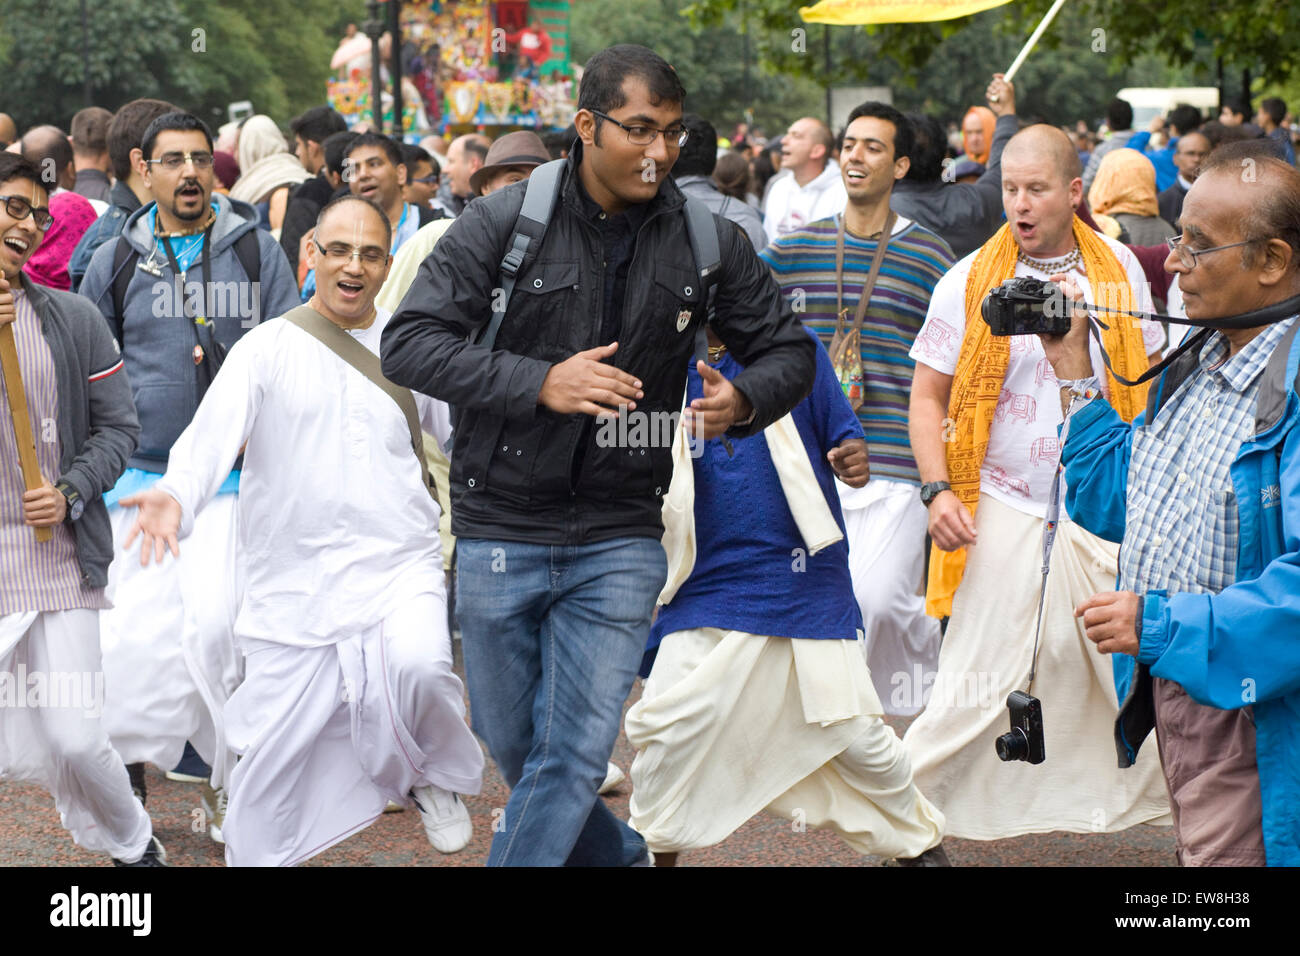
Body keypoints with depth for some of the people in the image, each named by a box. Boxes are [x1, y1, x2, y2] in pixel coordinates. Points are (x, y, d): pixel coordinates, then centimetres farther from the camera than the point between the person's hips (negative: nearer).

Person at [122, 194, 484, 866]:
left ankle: (439, 773, 1)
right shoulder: (267, 349, 1)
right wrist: (176, 496, -32)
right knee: (272, 768, 1)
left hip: (400, 570, 1)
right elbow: (214, 432, -13)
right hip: (292, 589, 0)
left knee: (418, 665, -30)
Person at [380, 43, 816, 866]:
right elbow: (409, 343, -12)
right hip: (502, 528, 0)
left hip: (619, 536, 0)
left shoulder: (707, 240, -1)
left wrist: (744, 400, -15)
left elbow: (789, 349, 9)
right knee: (511, 742, 12)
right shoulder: (504, 221, -8)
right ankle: (616, 853, 36)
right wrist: (540, 383, -24)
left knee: (578, 752, -6)